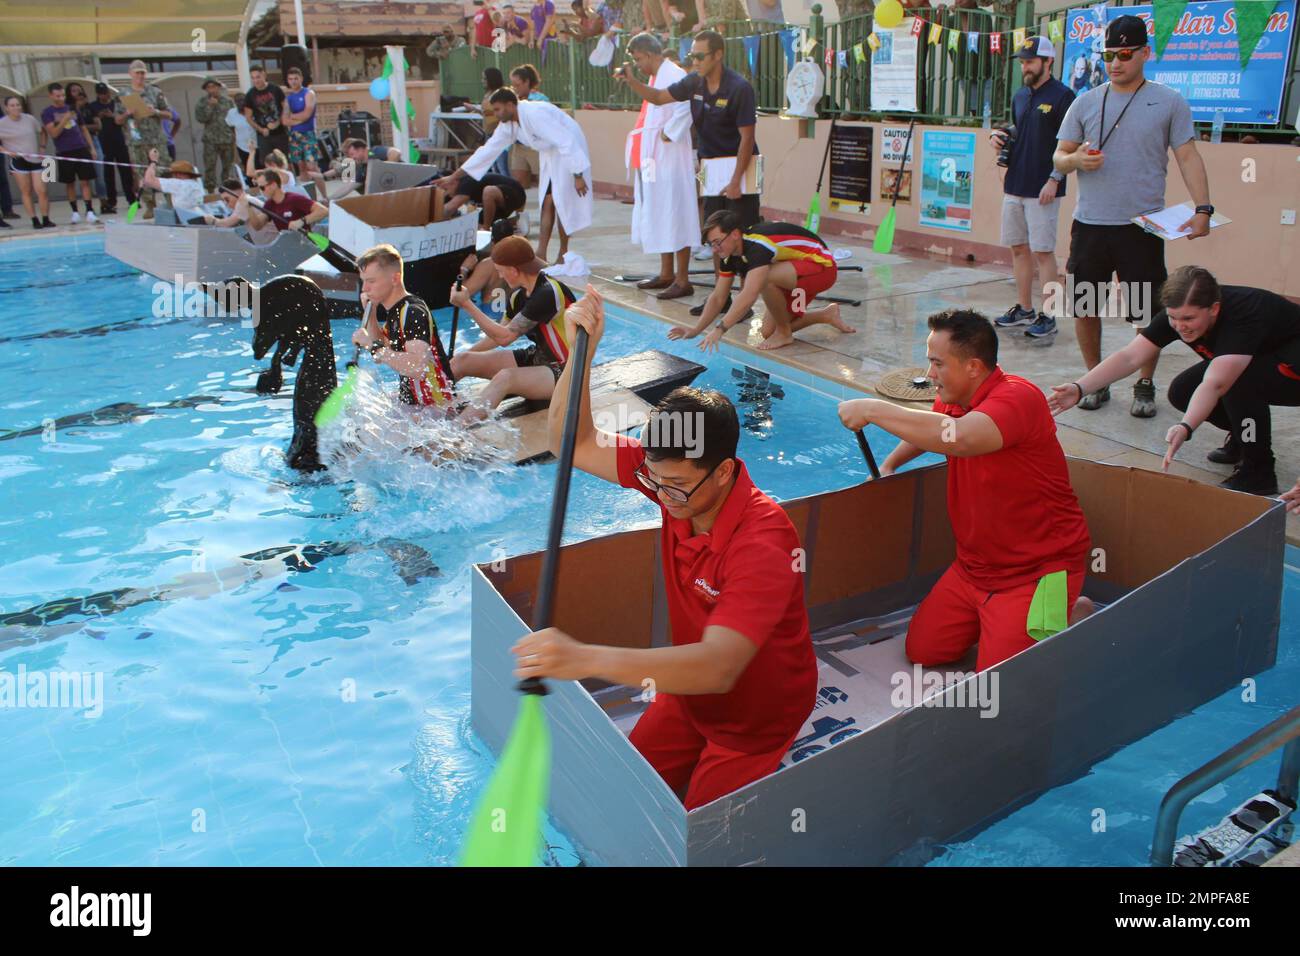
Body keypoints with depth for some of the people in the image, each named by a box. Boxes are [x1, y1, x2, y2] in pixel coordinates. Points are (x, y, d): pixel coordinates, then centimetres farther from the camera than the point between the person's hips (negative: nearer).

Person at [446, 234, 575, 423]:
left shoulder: (548, 294, -23)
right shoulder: (519, 294, 3)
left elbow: (504, 337, -22)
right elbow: (497, 335, 16)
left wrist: (467, 304, -18)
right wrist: (462, 356, 9)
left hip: (565, 371, -9)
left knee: (506, 377, -37)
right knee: (462, 360, -1)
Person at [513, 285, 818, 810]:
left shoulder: (763, 543, -36)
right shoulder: (673, 473, -16)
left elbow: (718, 667, -48)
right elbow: (576, 444, -6)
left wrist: (586, 658, -57)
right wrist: (582, 351, -22)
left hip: (756, 715, -6)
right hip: (689, 692, 6)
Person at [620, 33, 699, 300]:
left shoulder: (674, 75, -16)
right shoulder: (657, 77, 16)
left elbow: (684, 112, -27)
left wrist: (667, 135, -20)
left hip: (668, 160, -10)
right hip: (652, 159, 10)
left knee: (673, 217, -7)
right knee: (658, 216, 15)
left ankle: (682, 280, -2)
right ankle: (666, 274, 25)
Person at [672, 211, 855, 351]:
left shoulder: (758, 245, -33)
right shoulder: (729, 255, -5)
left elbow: (749, 295, -45)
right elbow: (718, 297, 2)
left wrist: (720, 328, -49)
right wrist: (694, 332, -6)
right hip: (796, 271, 10)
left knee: (765, 278, -35)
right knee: (768, 331, 5)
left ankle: (784, 333, -11)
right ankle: (827, 315, 23)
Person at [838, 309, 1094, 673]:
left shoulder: (1018, 397, -24)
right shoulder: (952, 401, 3)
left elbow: (960, 438, -45)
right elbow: (924, 431, 30)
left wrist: (872, 410, -38)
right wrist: (888, 466, 11)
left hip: (1039, 567, -8)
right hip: (975, 564, 8)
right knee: (922, 651, 6)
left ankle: (1072, 617, 10)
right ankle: (995, 616, 25)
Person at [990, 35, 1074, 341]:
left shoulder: (1062, 96, -8)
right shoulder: (1020, 96, 15)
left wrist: (1054, 179, -18)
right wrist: (1000, 137, 6)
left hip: (1043, 189, -8)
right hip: (1014, 186, 8)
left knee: (1043, 252, -6)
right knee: (1019, 248, 11)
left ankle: (1048, 317, -1)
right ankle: (1024, 310, 22)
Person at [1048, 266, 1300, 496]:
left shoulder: (1244, 314, -38)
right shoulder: (1179, 312, -20)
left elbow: (1214, 384, -50)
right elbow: (1129, 357, -26)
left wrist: (1185, 428, -64)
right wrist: (1079, 389, -39)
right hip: (1259, 358, 7)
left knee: (1237, 380, -35)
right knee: (1182, 392, -12)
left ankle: (1258, 472, -17)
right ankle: (1242, 438, 14)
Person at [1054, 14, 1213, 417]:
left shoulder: (1170, 102, 2)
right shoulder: (1086, 102, 8)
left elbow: (1188, 158, 0)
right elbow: (1059, 156, 10)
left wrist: (1202, 208, -12)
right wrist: (1076, 160, -14)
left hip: (1143, 225, -2)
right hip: (1090, 223, 2)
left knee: (1149, 312, 2)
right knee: (1085, 307, 7)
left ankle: (1145, 385, 19)